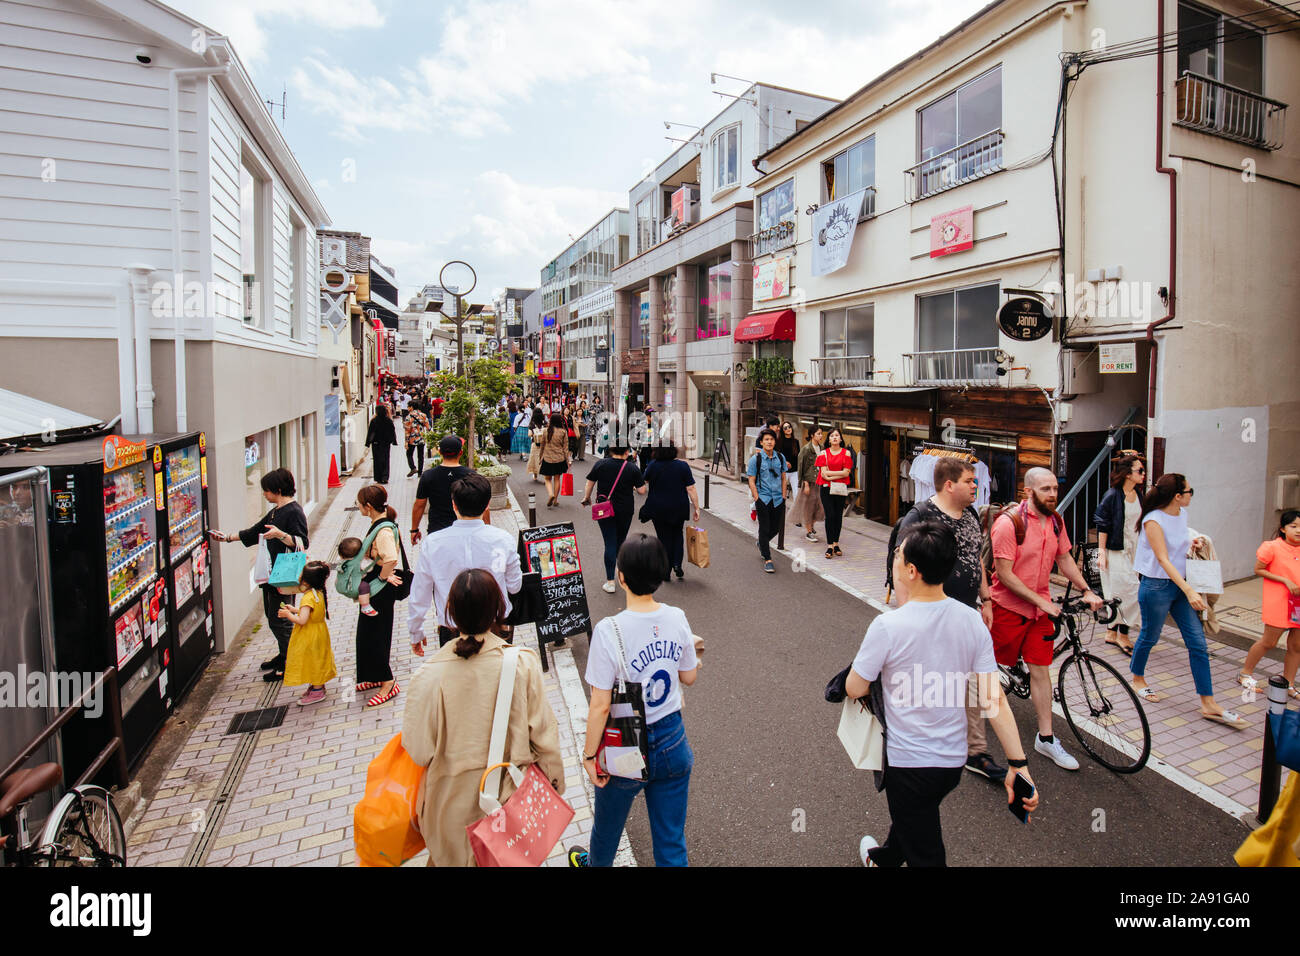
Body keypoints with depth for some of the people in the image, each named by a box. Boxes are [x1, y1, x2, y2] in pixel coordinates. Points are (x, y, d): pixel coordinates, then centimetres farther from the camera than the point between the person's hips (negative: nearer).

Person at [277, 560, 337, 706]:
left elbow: (302, 620, -31)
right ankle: (318, 685, 33)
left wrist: (288, 615, -17)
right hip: (318, 632, 9)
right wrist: (294, 610, 12)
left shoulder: (308, 597, -27)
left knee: (313, 661, 3)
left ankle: (317, 692, 14)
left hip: (310, 637, -9)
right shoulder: (319, 593, 1)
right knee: (316, 661, 20)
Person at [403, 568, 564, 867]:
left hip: (455, 800, 0)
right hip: (509, 792, 1)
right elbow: (543, 731, -12)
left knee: (455, 858, 27)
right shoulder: (523, 663, -20)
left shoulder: (431, 674, -22)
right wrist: (555, 782, 5)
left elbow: (419, 750, -14)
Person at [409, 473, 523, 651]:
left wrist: (416, 633, 12)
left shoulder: (433, 544, -13)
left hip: (451, 633, 0)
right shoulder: (503, 540, -14)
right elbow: (514, 586, -2)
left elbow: (420, 595, -3)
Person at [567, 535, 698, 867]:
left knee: (608, 825, 28)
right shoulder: (677, 619, -12)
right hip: (673, 744, 3)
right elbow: (689, 678, 2)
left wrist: (589, 754, -6)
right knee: (672, 841, 20)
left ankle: (595, 864, 57)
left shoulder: (609, 631, -25)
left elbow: (600, 706, -20)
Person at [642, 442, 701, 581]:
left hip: (658, 509, 0)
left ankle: (666, 572, 13)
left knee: (664, 538, 9)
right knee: (677, 535, 21)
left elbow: (645, 481, 10)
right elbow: (690, 489, -9)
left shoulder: (654, 465, -8)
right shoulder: (683, 466, -8)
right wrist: (696, 508, -5)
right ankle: (677, 565, 4)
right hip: (678, 509, 1)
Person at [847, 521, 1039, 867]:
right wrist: (1019, 764, -4)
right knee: (912, 819, 32)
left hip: (909, 765, -6)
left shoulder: (888, 626, -25)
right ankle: (883, 858, 59)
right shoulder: (972, 620, -10)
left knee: (925, 854, 12)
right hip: (954, 760, 6)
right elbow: (994, 699, -9)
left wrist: (875, 662, 6)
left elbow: (855, 689, -14)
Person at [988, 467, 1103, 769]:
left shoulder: (1056, 521, 2)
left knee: (1040, 669, 6)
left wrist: (1086, 591, 4)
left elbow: (1064, 559, 15)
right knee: (991, 662, 9)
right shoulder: (1009, 522, -20)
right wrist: (1041, 601, -19)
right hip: (1009, 605, -5)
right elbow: (1005, 574, -20)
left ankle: (1046, 738, 14)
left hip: (1041, 606, 6)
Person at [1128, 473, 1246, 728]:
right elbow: (1163, 560, -23)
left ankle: (1209, 704, 7)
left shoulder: (1182, 514, 6)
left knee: (1198, 643, 3)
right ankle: (1138, 679, 33)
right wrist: (1189, 591, -28)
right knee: (1149, 636, 9)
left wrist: (1192, 544, 1)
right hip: (1156, 586, -7)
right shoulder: (1153, 521, -18)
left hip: (1180, 584, 7)